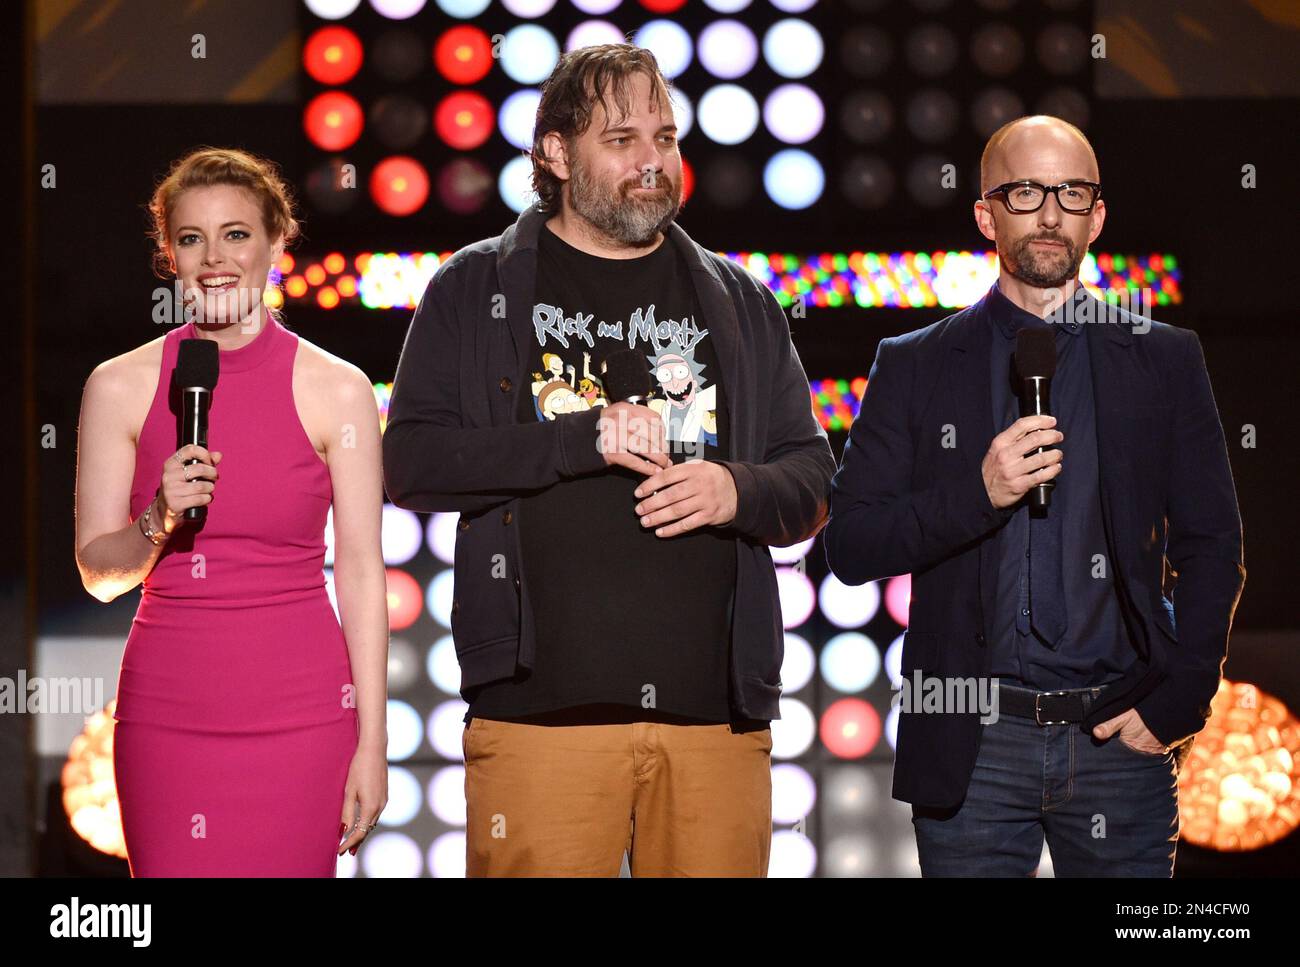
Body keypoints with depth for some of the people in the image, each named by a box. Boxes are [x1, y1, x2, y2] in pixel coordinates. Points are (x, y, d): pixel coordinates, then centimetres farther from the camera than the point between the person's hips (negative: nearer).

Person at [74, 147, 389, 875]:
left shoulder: (336, 390, -1)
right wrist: (159, 521, -16)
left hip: (298, 707, -1)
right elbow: (97, 570, 5)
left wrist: (372, 742, -4)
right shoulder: (121, 387, 3)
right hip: (166, 708, 1)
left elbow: (362, 572, 0)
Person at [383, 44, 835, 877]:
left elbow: (814, 486, 18)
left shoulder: (738, 303, 18)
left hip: (715, 713, 3)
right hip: (543, 707, -2)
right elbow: (410, 462, -2)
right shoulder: (475, 292, 9)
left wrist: (741, 491, -5)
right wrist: (583, 439, -11)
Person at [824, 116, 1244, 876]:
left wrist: (1180, 700, -3)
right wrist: (978, 493, -14)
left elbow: (1213, 548, 8)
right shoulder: (916, 366, 7)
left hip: (1120, 733, 1)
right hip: (972, 747, 0)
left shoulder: (1165, 361, 9)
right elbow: (850, 547, 1)